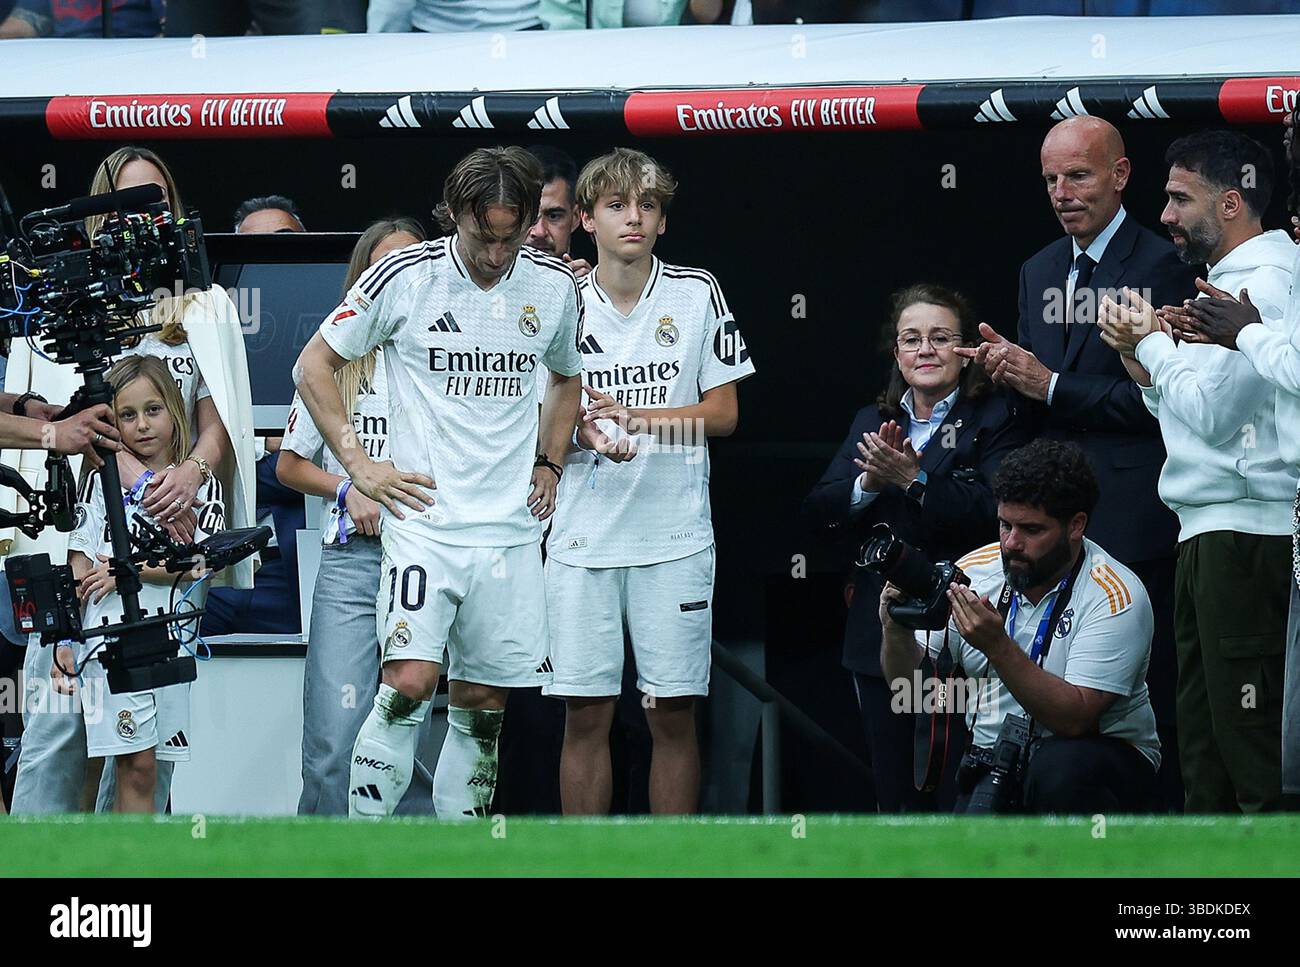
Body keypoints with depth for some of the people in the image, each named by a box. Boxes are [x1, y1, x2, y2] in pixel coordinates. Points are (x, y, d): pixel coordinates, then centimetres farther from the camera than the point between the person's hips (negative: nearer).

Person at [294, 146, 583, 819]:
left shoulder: (555, 286, 6)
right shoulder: (404, 277, -6)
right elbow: (314, 366, 4)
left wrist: (548, 465, 14)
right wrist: (358, 465, -3)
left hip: (511, 530, 4)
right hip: (423, 519, -4)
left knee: (483, 706, 6)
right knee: (410, 681, -19)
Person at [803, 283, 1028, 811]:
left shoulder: (994, 420, -1)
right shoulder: (872, 422, 16)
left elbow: (993, 511, -16)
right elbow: (819, 510, 6)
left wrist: (914, 481, -23)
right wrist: (868, 483, -13)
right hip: (879, 632, 5)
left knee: (960, 794, -9)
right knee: (894, 794, 7)